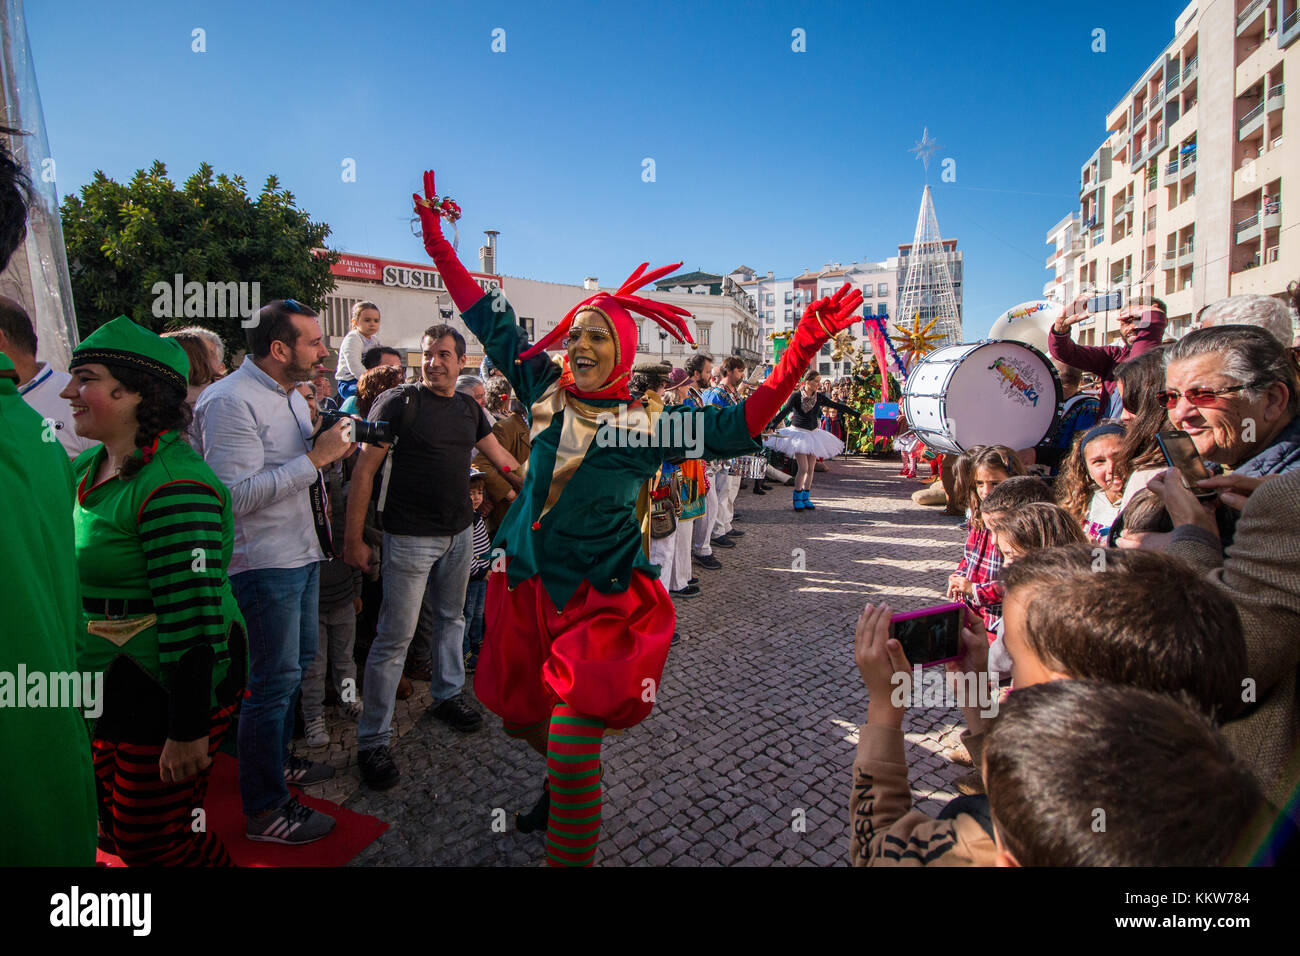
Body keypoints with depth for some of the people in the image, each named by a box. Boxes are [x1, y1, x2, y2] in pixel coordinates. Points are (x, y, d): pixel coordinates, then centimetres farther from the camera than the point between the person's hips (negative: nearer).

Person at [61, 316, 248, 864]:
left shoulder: (174, 485, -25)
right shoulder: (87, 469, 6)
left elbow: (191, 617, -26)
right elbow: (70, 576, 19)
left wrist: (189, 731, -23)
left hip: (169, 691, -9)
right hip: (106, 689, 9)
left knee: (149, 842, 7)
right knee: (113, 825, 21)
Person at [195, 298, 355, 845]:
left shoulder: (291, 395, 11)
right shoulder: (232, 401, -19)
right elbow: (236, 494, -27)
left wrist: (333, 448, 6)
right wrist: (315, 457, -25)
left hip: (302, 552, 10)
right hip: (265, 562, -10)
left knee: (299, 662, 21)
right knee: (274, 681, 0)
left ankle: (278, 761, 42)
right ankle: (265, 810, 17)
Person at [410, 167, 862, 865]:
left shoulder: (650, 424, -9)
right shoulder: (545, 393, 0)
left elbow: (742, 424, -12)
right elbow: (489, 320, 8)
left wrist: (803, 348, -21)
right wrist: (436, 236, 13)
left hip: (600, 603, -4)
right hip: (526, 588, 5)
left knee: (573, 747, -9)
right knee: (523, 716, 22)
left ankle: (571, 853, 18)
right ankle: (560, 785, 54)